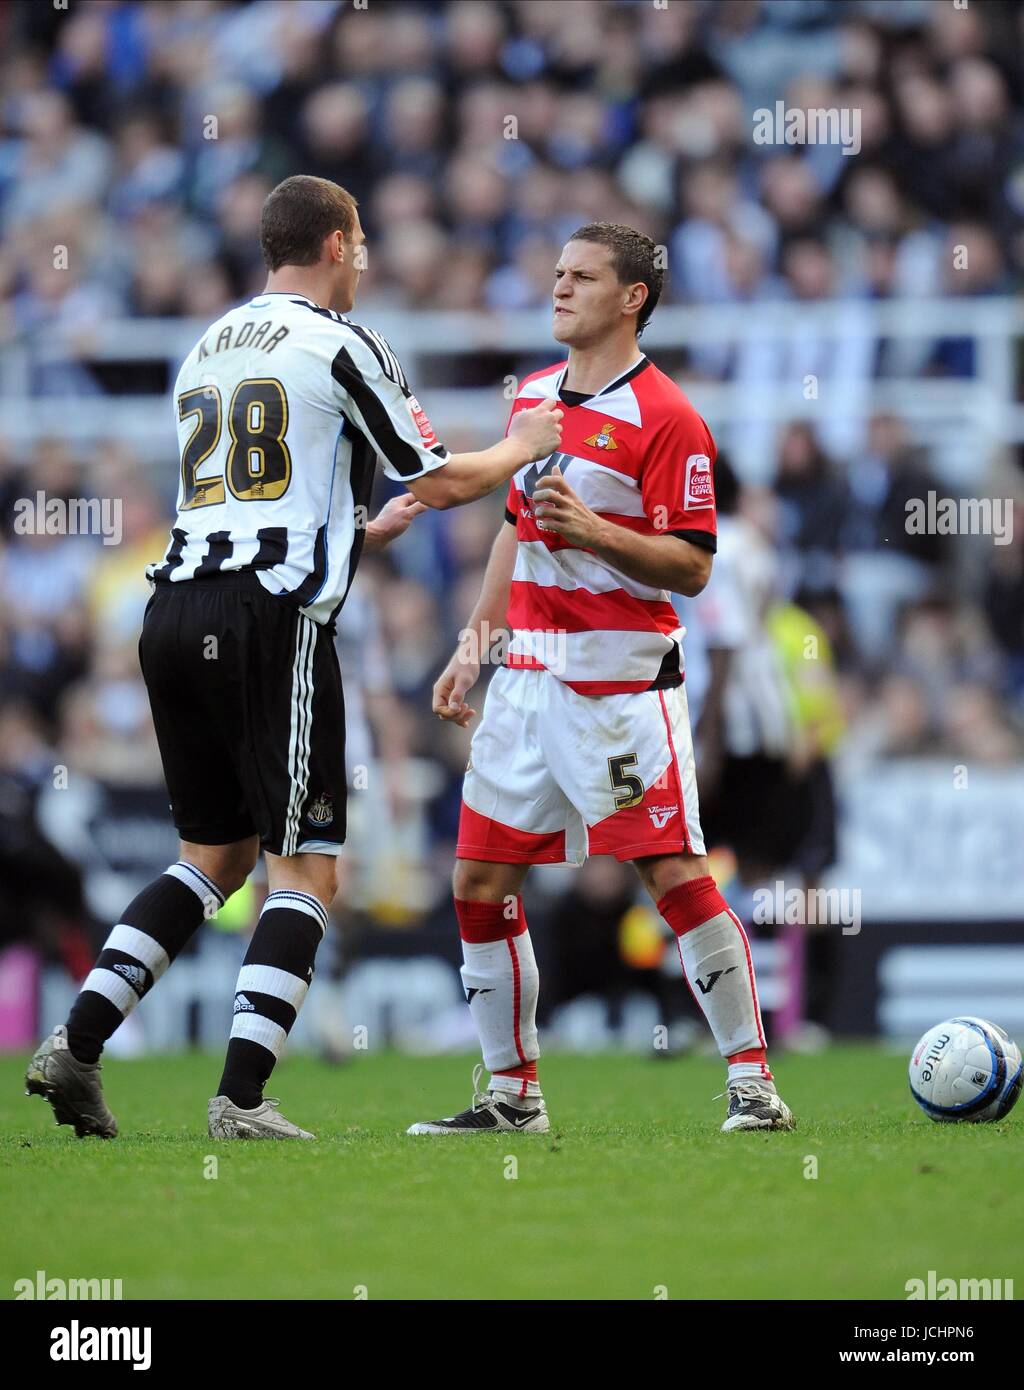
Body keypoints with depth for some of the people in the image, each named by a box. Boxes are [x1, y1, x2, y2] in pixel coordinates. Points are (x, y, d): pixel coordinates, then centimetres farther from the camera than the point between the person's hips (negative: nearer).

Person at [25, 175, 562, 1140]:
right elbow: (440, 482, 2)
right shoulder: (339, 344, -2)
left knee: (217, 852, 17)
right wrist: (523, 447, 21)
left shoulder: (207, 348, 20)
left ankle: (76, 1042, 6)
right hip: (271, 618, -7)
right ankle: (242, 1097, -11)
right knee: (306, 870, -2)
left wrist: (365, 531, 38)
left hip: (175, 614, 7)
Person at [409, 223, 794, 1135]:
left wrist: (593, 529, -25)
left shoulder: (665, 419, -10)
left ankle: (753, 1083, -5)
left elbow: (692, 568, -13)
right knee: (479, 880, 4)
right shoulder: (534, 397, 13)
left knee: (675, 873, -12)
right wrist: (475, 643, 21)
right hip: (530, 673, 7)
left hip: (623, 676, -7)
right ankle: (513, 1093, 13)